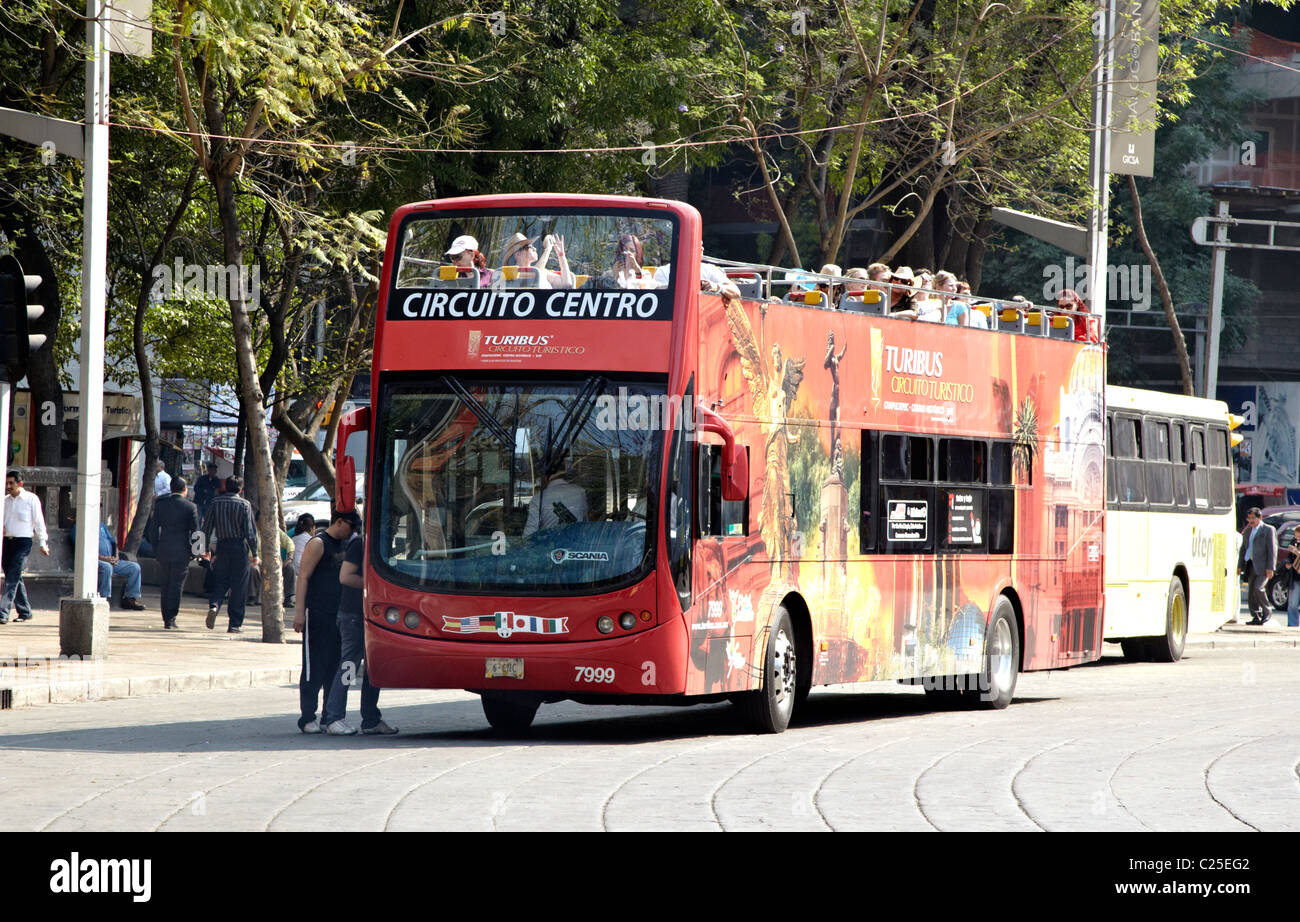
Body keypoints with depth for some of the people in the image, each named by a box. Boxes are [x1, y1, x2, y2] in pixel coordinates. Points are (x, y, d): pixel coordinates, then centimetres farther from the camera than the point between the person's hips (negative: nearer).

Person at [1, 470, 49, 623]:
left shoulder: (31, 499, -1)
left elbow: (39, 522, 2)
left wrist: (43, 543, -1)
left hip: (23, 542, -5)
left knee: (12, 578, -14)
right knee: (14, 578, 7)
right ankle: (24, 612, 17)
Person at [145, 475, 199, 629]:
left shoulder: (160, 504, 2)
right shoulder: (190, 507, -5)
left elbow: (152, 529, 4)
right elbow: (195, 531, -4)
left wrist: (156, 548, 13)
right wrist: (193, 551, 6)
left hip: (163, 551, 3)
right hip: (182, 552, -3)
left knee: (165, 586, 13)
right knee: (176, 586, 0)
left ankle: (166, 618, 17)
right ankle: (171, 620, -5)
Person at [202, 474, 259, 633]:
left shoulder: (216, 503, 3)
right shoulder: (244, 505, -6)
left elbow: (206, 528, 5)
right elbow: (250, 532, -8)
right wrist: (254, 553, -2)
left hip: (221, 546, 3)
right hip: (239, 547, -3)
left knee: (219, 582, 12)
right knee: (238, 587, 3)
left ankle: (213, 605, -18)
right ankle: (235, 624, 4)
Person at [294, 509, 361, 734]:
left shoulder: (345, 545, 17)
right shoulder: (318, 544, -7)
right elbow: (303, 577, -12)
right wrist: (299, 611, -19)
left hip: (338, 614, 8)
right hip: (317, 614, -8)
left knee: (335, 667, 8)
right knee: (313, 668, -5)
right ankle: (308, 718, -3)